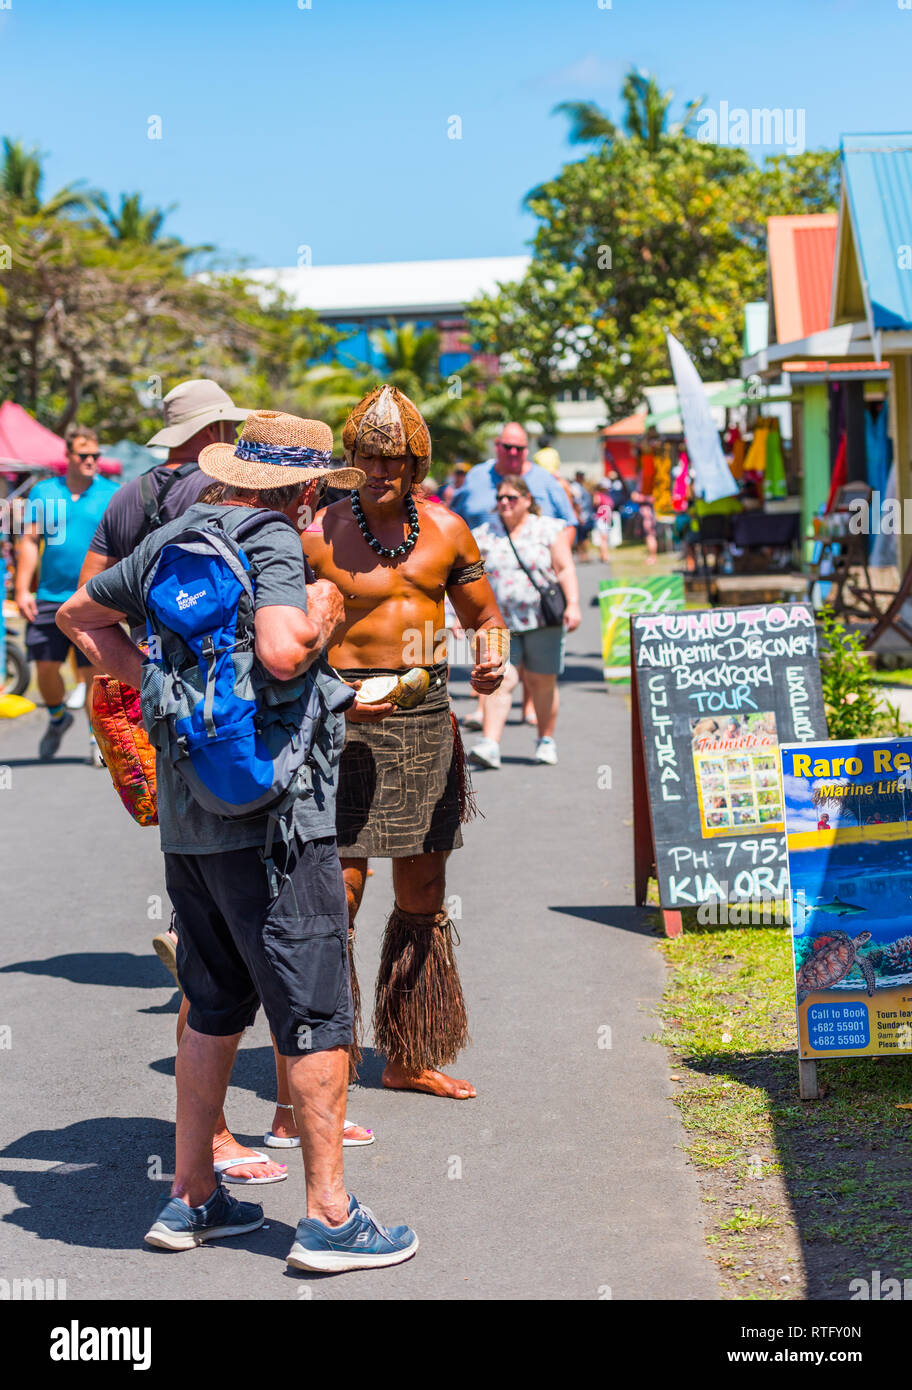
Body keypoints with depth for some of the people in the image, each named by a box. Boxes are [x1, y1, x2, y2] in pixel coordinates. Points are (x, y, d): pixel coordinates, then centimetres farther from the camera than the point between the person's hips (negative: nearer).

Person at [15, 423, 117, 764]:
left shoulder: (112, 495, 3)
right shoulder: (43, 493, 7)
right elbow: (30, 541, 7)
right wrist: (22, 589, -1)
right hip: (49, 598, 2)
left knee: (93, 670, -4)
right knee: (45, 666, 4)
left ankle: (97, 737, 10)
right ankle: (58, 718, 32)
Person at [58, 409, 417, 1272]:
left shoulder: (170, 540, 11)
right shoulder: (273, 543, -12)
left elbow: (78, 613, 24)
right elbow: (281, 655, -28)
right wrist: (320, 615, -9)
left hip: (185, 813, 8)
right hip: (272, 816, -8)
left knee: (215, 1006, 17)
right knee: (315, 1014, 0)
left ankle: (190, 1198, 23)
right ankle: (329, 1217, 3)